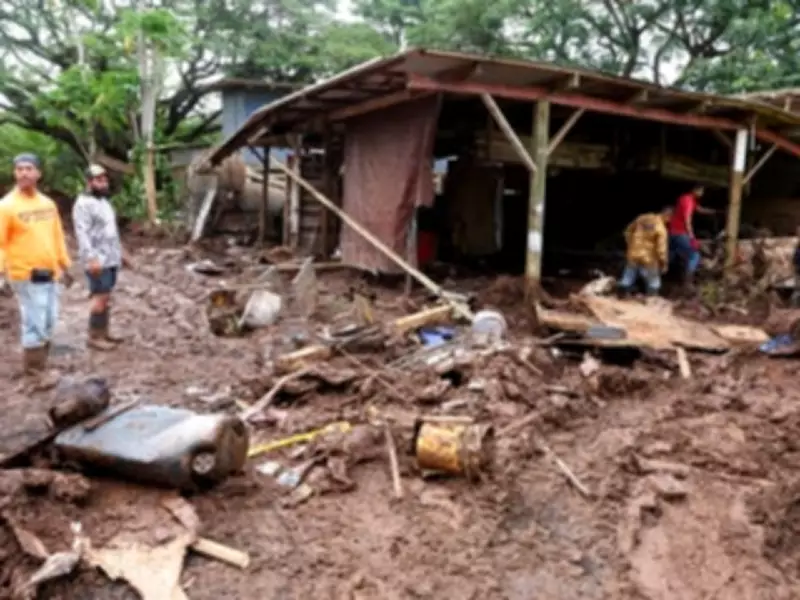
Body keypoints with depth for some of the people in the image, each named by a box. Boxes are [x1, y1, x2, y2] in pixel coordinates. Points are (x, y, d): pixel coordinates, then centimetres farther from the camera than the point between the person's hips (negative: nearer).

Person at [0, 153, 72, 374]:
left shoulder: (48, 203, 9)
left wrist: (64, 266, 18)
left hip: (49, 273, 6)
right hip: (26, 276, -6)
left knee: (49, 323, 13)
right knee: (34, 324, -4)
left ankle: (42, 365, 28)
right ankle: (33, 370, 8)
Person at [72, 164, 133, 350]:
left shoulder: (104, 202, 17)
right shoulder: (83, 204, -12)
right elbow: (82, 233, -20)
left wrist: (121, 252, 22)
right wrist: (91, 258, -28)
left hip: (111, 258, 9)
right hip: (97, 260, -8)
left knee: (106, 297, 10)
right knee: (100, 298, -9)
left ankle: (104, 333, 16)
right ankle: (94, 337, -4)